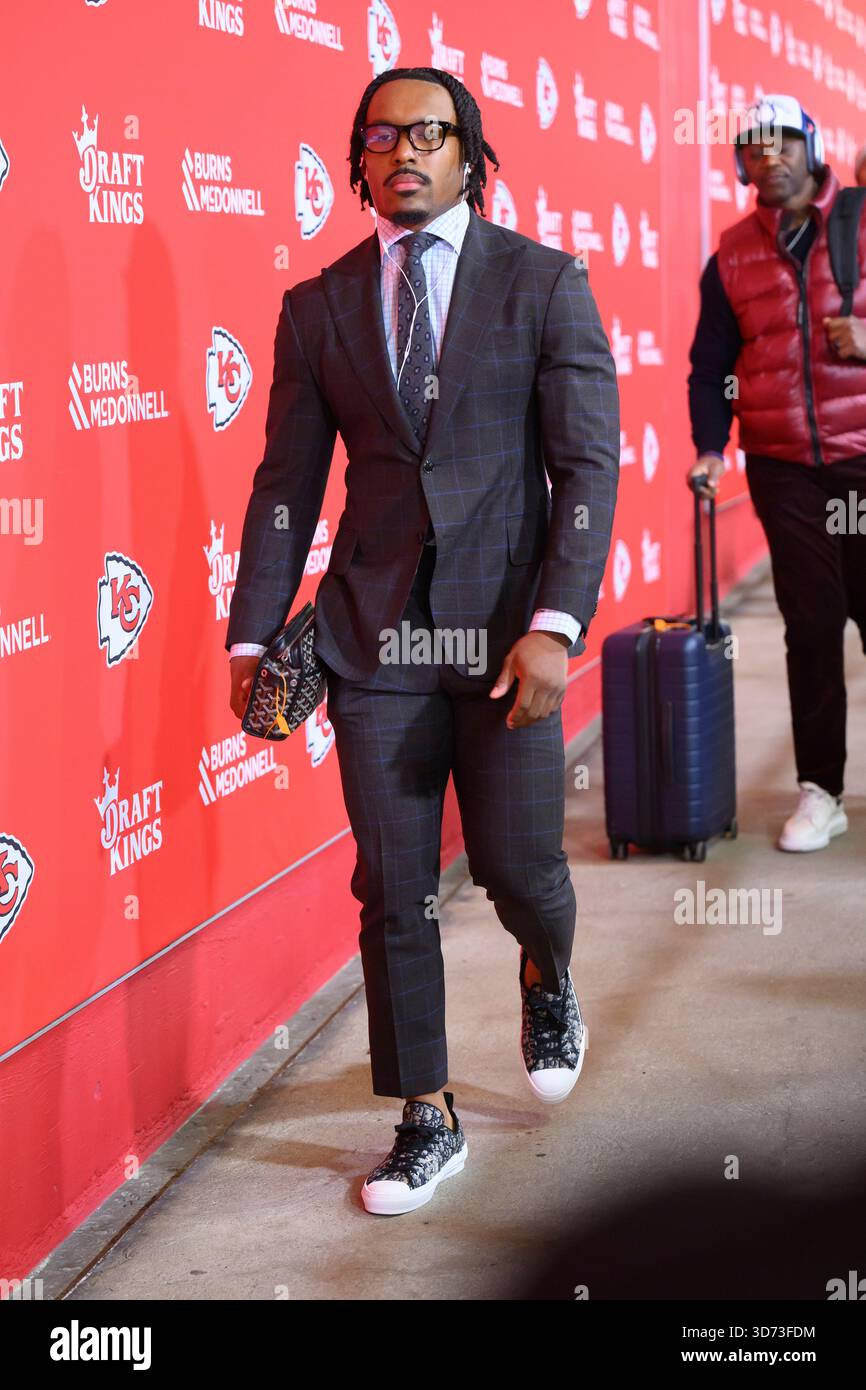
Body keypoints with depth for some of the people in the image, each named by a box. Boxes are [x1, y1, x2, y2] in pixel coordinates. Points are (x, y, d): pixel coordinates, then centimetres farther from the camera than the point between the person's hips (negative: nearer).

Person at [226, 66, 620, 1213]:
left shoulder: (545, 283, 1)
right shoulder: (319, 306, 8)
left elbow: (588, 463, -5)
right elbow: (288, 481, 10)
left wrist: (556, 623, -16)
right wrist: (254, 633, 3)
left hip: (508, 627, -2)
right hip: (373, 635, 2)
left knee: (519, 865, 1)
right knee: (392, 891, 4)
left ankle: (548, 980, 38)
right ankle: (427, 1121, 20)